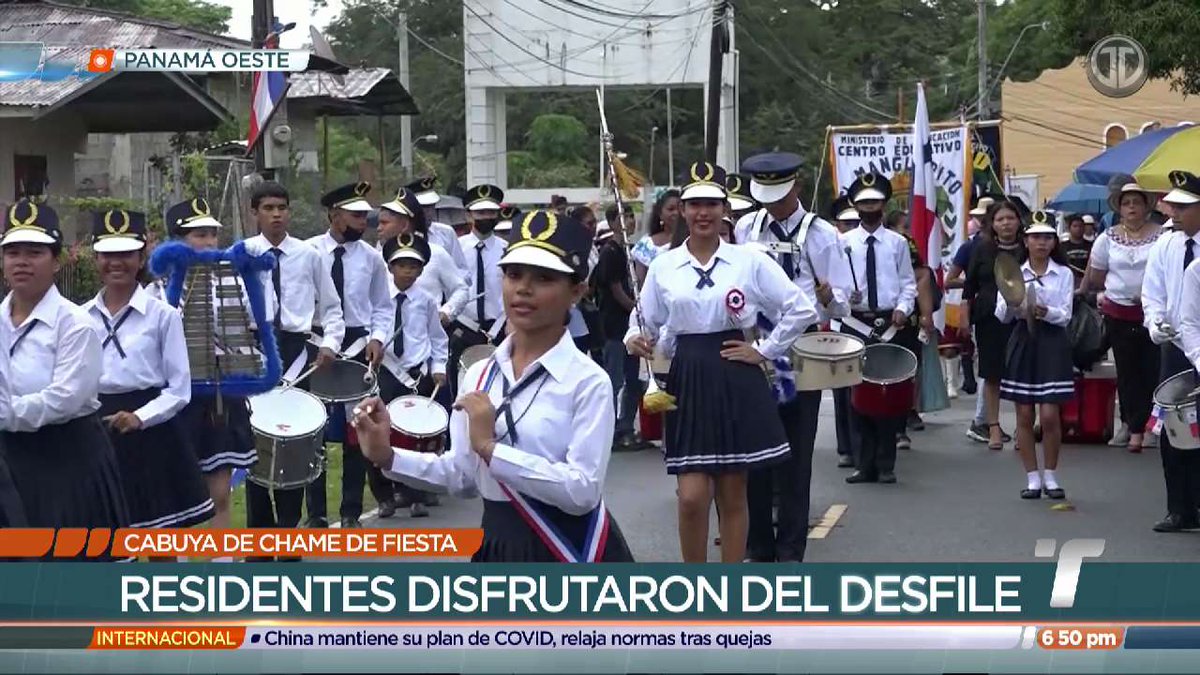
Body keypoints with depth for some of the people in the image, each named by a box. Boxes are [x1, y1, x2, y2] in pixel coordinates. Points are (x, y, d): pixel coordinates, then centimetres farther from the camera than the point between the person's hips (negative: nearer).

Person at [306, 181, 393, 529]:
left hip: (356, 346, 2)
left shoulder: (371, 257, 1)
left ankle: (351, 511, 18)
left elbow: (382, 307, 8)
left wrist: (377, 338, -7)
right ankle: (316, 512, 15)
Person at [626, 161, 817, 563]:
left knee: (733, 495, 6)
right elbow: (646, 324, 8)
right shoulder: (663, 266, 3)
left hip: (736, 382, 0)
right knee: (692, 496, -6)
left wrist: (764, 350, -1)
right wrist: (635, 341, -13)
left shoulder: (750, 261, -2)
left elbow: (801, 310, 1)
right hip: (687, 381, 1)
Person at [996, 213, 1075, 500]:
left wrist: (1046, 312, -23)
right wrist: (1011, 305, -20)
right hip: (1022, 342, 1)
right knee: (1024, 415, 3)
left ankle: (1050, 476, 9)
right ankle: (1032, 477, 11)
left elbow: (1065, 316, -3)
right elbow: (1001, 316, 2)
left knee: (1050, 415, -5)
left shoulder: (1064, 274, 4)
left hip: (1052, 343, -1)